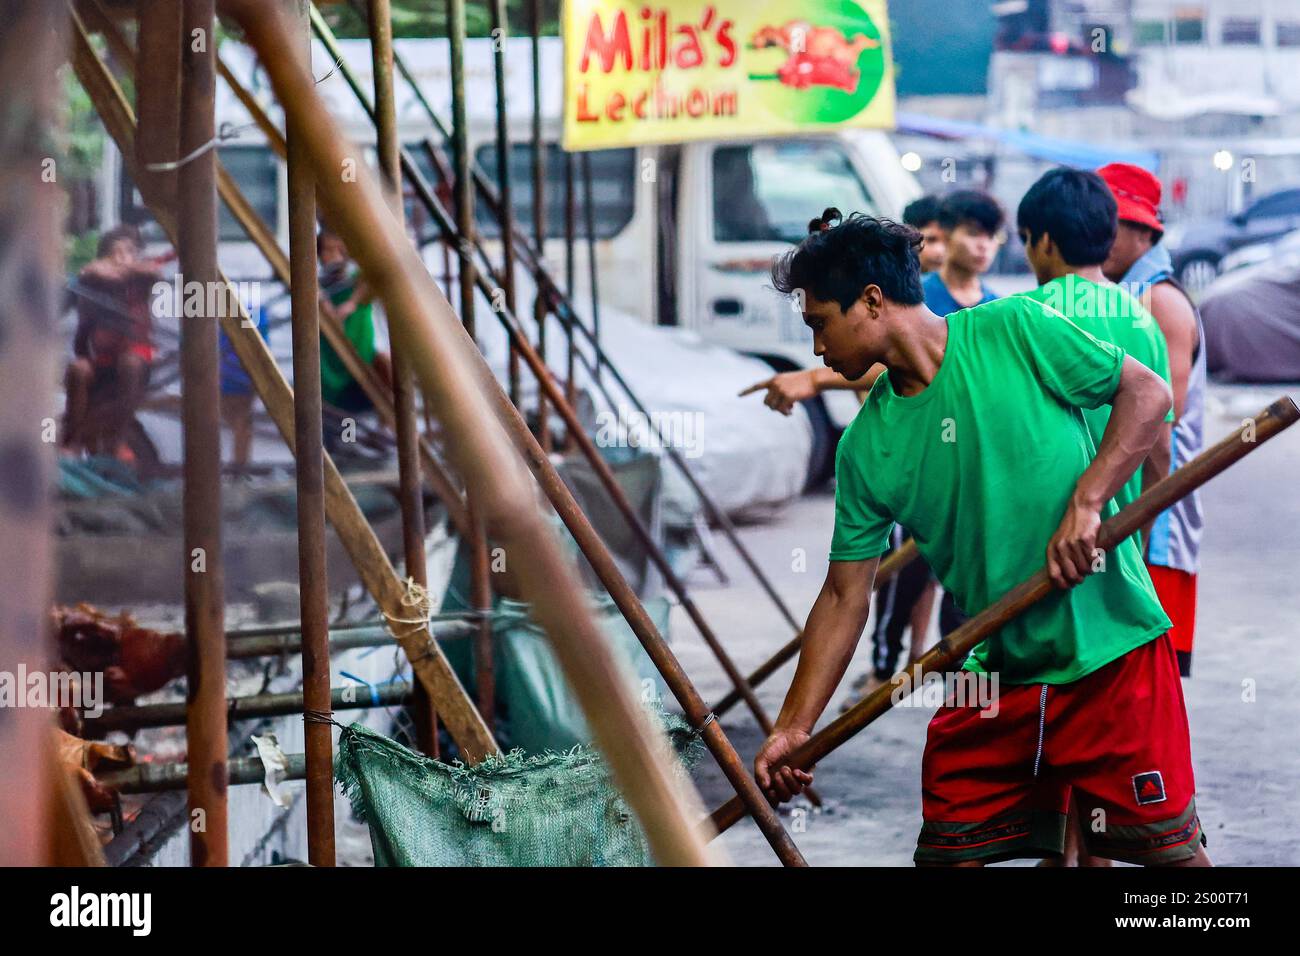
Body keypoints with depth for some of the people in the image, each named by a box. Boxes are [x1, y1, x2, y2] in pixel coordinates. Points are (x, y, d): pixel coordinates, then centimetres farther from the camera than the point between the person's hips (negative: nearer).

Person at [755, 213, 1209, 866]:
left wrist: (1085, 501, -15)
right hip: (992, 673, 5)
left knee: (1166, 847, -3)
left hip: (1110, 646, -5)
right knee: (949, 854, 2)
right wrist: (793, 729, 1)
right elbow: (845, 596, 7)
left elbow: (1149, 392, -3)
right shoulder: (867, 445, 5)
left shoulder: (1015, 330, -7)